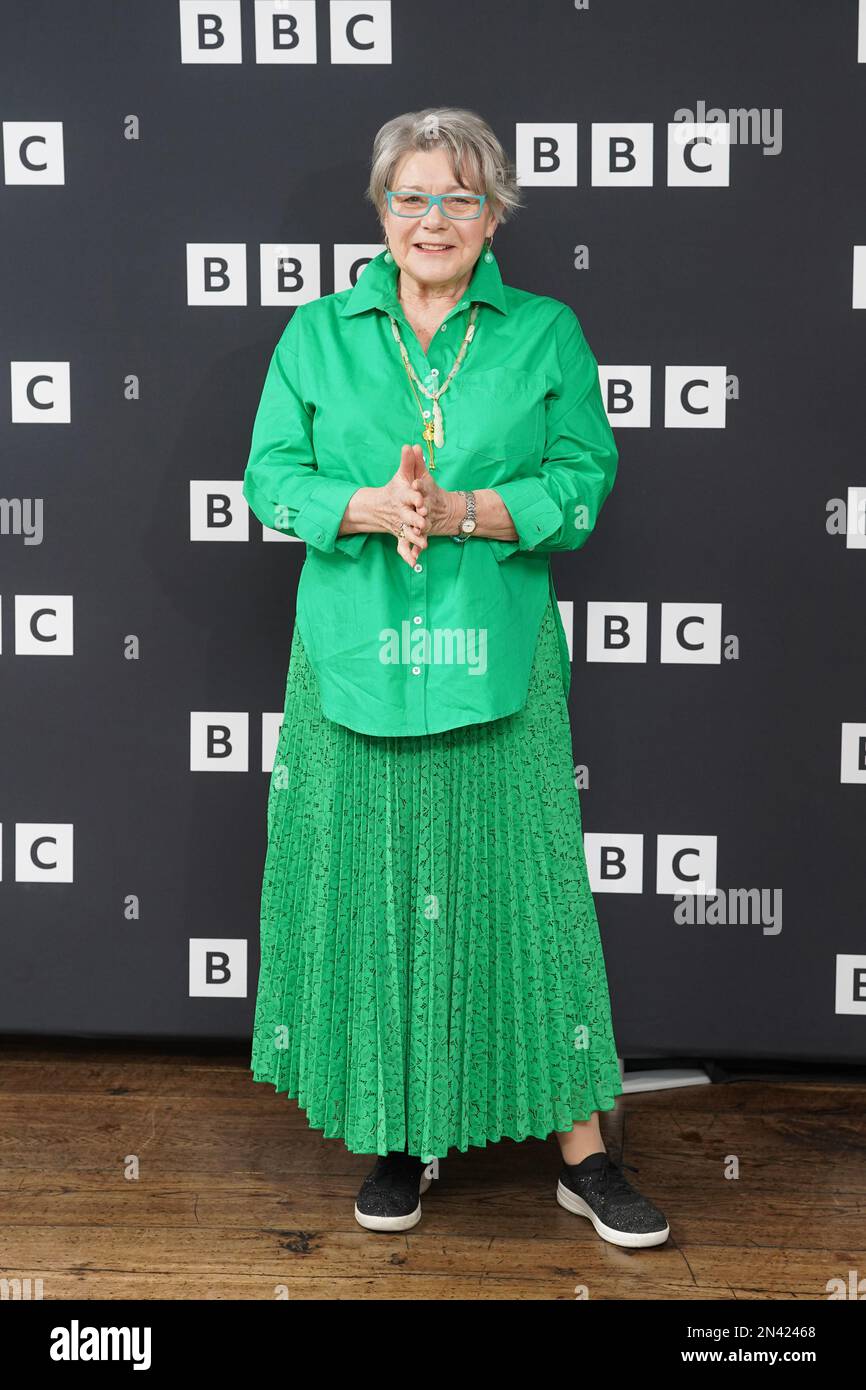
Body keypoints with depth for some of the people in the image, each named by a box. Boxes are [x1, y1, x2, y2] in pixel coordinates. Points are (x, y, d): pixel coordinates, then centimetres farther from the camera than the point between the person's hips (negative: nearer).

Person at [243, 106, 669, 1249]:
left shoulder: (546, 334, 7)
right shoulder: (318, 333, 10)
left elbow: (585, 479, 0)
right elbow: (271, 477, 3)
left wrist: (463, 511, -16)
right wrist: (370, 508, -16)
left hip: (500, 660, -1)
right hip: (356, 658, 1)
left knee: (525, 885, 2)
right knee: (371, 890, 5)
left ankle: (583, 1151, 14)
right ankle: (401, 1135, 23)